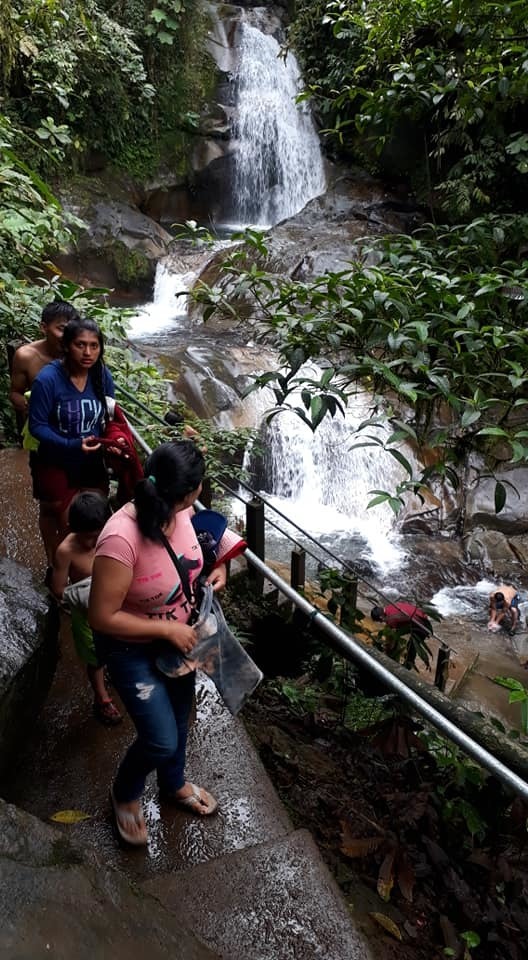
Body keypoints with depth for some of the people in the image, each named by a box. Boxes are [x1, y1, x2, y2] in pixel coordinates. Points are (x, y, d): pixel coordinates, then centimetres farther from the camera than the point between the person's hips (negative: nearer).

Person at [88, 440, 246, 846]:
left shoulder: (181, 512, -17)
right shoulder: (121, 540, -38)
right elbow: (102, 618, -30)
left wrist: (219, 565, -9)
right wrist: (167, 630, -24)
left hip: (179, 635, 7)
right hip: (132, 649, -7)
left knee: (179, 718, 25)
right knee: (161, 740, 0)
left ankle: (174, 785, 54)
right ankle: (125, 794, 35)